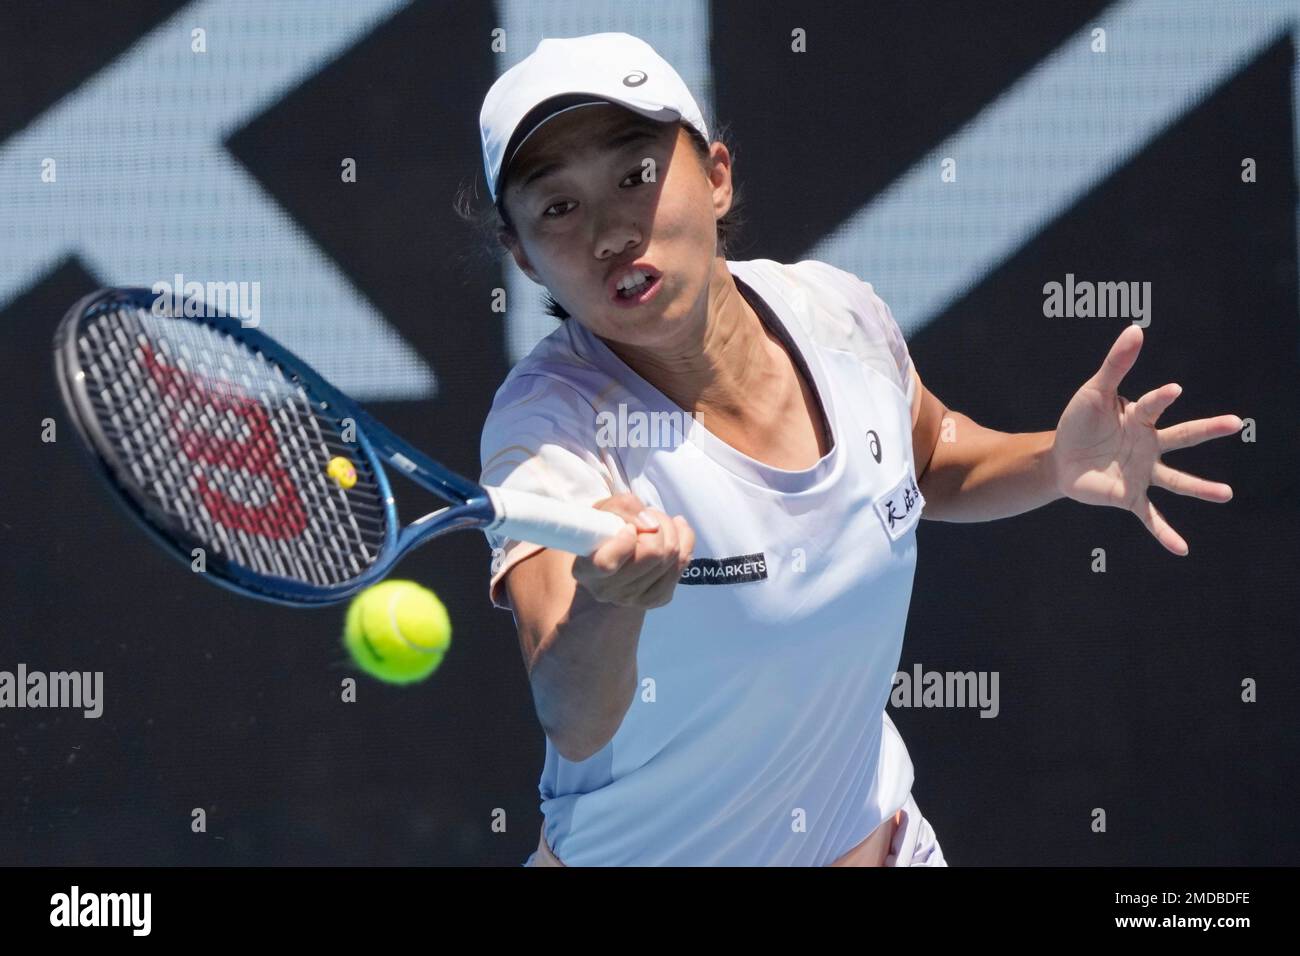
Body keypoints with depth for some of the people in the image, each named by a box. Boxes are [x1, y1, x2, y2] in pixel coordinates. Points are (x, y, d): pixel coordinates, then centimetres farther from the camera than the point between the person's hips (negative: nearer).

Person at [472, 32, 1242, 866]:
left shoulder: (838, 313, -13)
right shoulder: (550, 419, -26)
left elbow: (933, 461, 10)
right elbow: (575, 725, -39)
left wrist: (1059, 461, -10)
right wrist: (606, 603, -60)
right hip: (642, 851, -4)